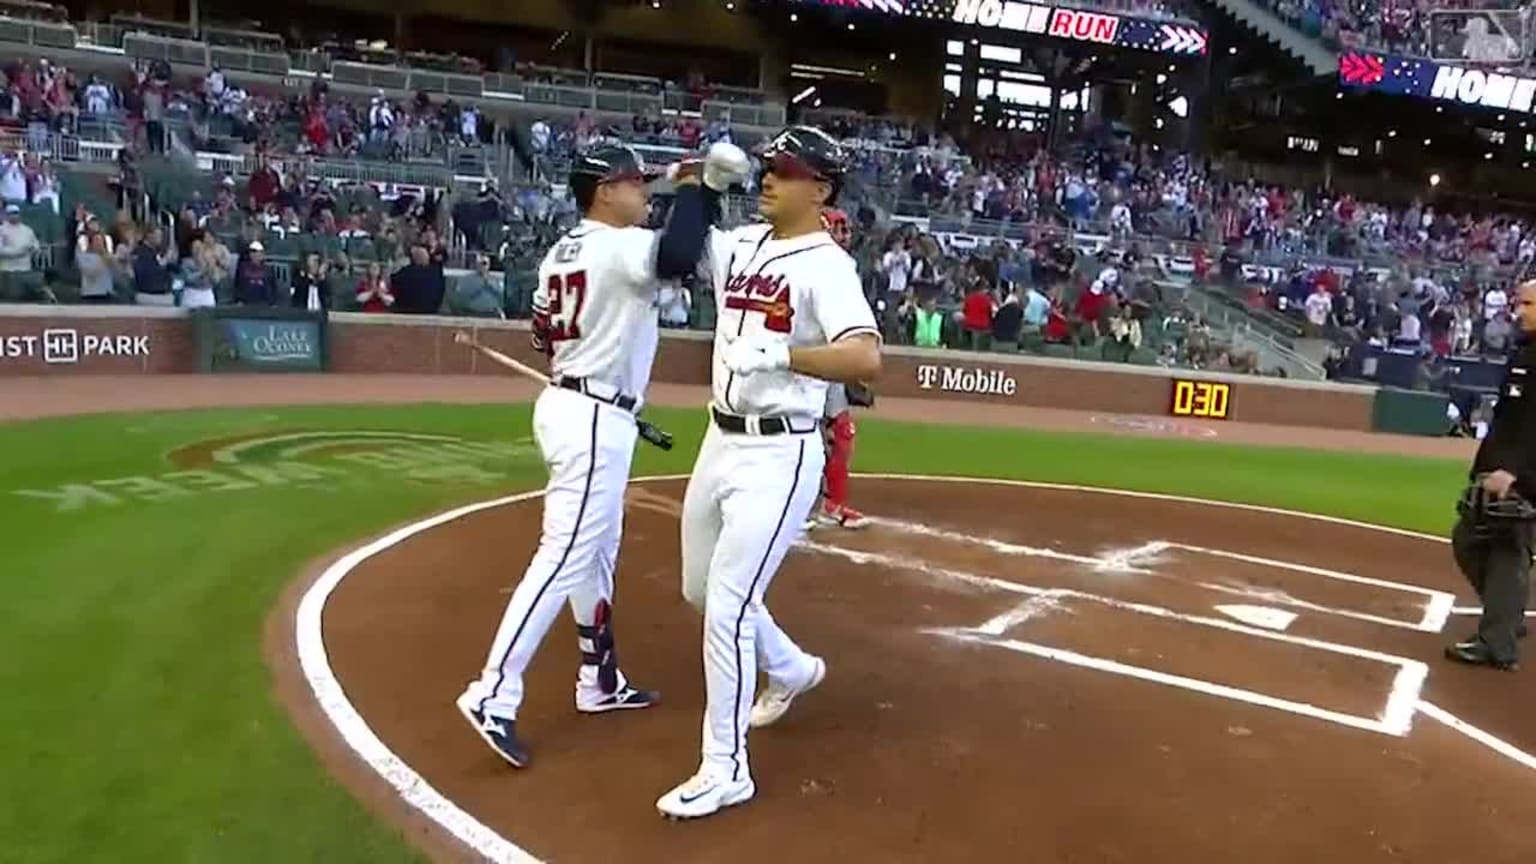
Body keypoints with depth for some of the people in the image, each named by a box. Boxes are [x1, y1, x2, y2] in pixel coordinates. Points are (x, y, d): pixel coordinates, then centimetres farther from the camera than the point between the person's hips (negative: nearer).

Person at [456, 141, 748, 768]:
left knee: (598, 551, 18)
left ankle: (599, 679, 30)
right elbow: (678, 257, -35)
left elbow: (544, 337, 18)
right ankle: (494, 696, -8)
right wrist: (698, 189, -20)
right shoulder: (618, 246, -15)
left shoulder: (562, 251, 12)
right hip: (594, 420, -11)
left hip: (570, 406, 11)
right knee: (564, 558, -10)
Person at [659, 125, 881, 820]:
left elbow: (866, 360, -28)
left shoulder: (826, 265, -14)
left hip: (778, 454, -8)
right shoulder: (738, 246, 8)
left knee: (727, 604, -9)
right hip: (721, 441, 9)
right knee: (700, 590, 21)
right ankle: (790, 668, 46)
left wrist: (776, 354, -36)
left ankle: (725, 769, 7)